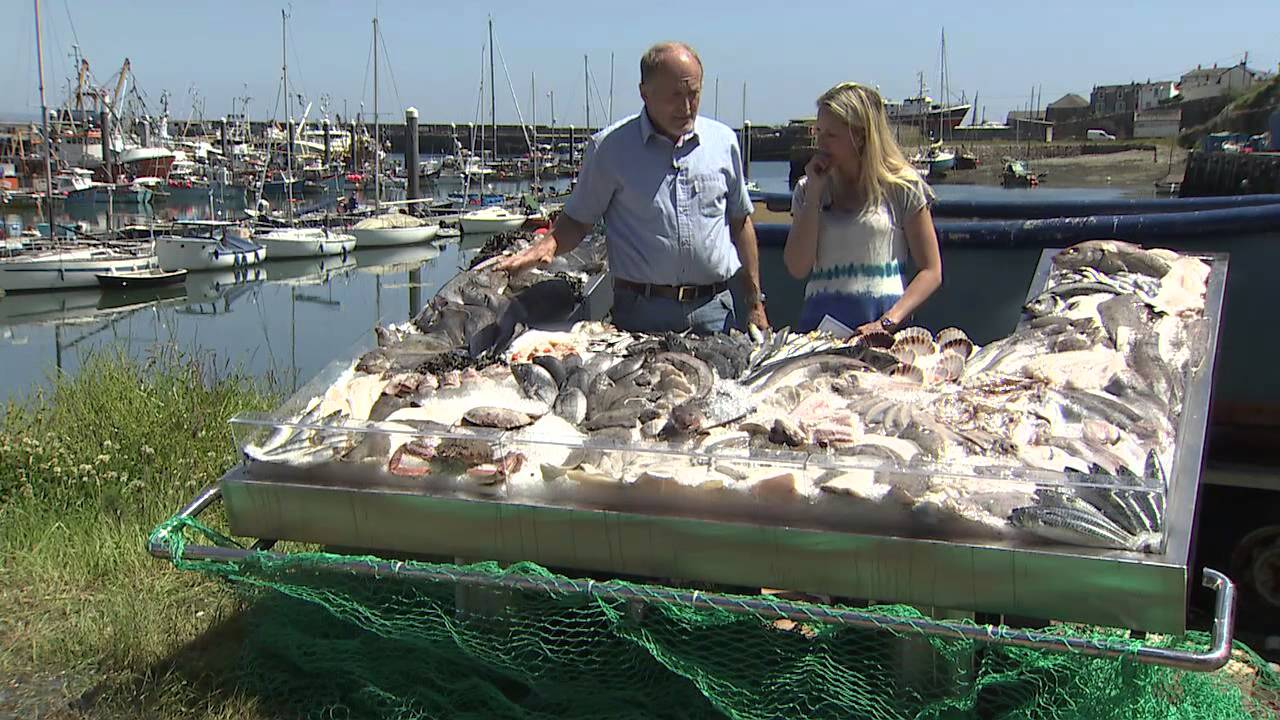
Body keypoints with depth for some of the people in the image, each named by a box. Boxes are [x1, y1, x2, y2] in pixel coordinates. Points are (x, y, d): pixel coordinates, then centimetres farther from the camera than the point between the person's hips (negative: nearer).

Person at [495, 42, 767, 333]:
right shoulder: (610, 146, -1)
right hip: (641, 310, -2)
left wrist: (755, 304, 12)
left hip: (714, 311, 3)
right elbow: (578, 219, 5)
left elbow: (740, 222, 15)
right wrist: (548, 245, -17)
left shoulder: (723, 140, 8)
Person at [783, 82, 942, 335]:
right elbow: (797, 268, 2)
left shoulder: (902, 186, 5)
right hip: (819, 321, 3)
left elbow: (931, 272, 4)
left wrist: (888, 322, -10)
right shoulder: (808, 189, 14)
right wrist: (814, 192, 2)